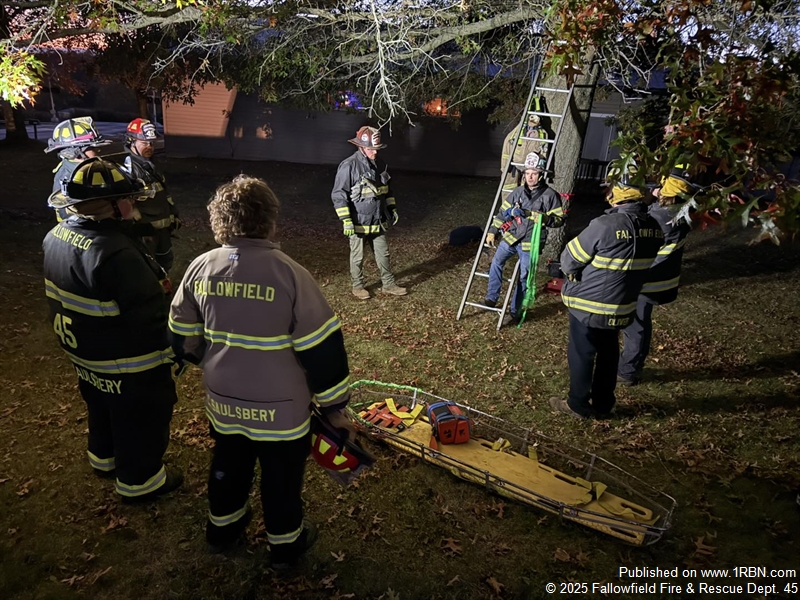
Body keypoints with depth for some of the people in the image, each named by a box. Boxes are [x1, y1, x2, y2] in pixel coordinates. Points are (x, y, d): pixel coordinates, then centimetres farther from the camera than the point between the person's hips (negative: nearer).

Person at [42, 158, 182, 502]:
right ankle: (138, 481, 34)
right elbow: (150, 315, -31)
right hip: (127, 364, -9)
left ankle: (104, 459, 54)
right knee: (140, 423, 15)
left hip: (84, 352, 9)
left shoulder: (57, 236, -4)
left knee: (102, 411, 31)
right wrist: (173, 349, -16)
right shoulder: (115, 253, -35)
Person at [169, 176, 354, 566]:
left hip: (223, 400, 4)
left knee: (228, 464, 28)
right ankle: (285, 544, 40)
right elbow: (322, 349, -18)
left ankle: (222, 529, 51)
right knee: (281, 476, 18)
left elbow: (183, 338, 5)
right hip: (280, 407, -4)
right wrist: (334, 406, -5)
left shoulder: (200, 268, -8)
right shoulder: (288, 273, -22)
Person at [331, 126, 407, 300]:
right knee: (357, 257, 10)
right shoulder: (349, 166, -17)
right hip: (358, 223, -6)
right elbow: (338, 195, -16)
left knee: (383, 254, 14)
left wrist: (392, 209, 16)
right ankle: (358, 287, 26)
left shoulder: (380, 165, 5)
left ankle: (388, 285, 27)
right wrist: (346, 220, -20)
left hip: (378, 222, 6)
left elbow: (387, 190, 20)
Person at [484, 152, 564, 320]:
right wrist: (492, 231, 6)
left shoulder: (550, 195, -9)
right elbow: (503, 211, 10)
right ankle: (491, 297, 16)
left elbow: (559, 219, -7)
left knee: (524, 277, 5)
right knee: (496, 263, 0)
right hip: (511, 236, 4)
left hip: (530, 243, -4)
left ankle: (515, 310, 19)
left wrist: (543, 217, -26)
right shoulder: (518, 192, 3)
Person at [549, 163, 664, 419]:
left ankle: (578, 405, 25)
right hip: (622, 306, 6)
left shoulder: (606, 225, -25)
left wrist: (574, 276, 6)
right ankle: (603, 405, 34)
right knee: (608, 353, 21)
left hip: (589, 304, -6)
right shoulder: (655, 229, -3)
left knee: (581, 354, 10)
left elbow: (570, 259, -14)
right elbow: (639, 264, 8)